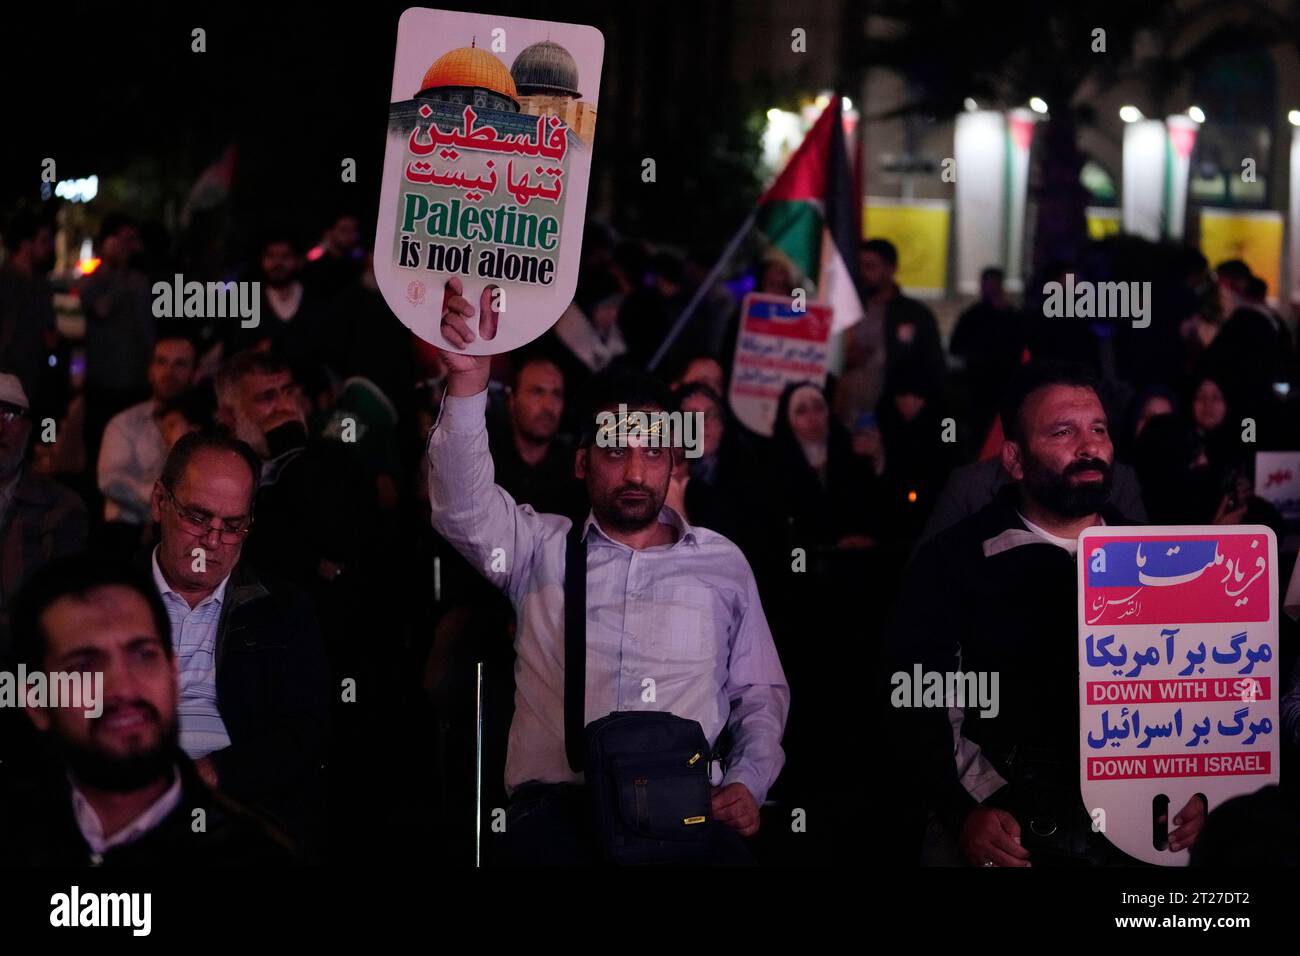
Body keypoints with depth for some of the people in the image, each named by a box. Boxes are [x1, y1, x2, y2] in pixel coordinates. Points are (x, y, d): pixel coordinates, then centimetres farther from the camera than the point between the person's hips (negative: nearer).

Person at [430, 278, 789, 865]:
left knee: (727, 855, -32)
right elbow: (464, 507, -5)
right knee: (543, 841, -36)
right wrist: (469, 380, -21)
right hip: (557, 800, -1)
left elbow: (760, 692, 22)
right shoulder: (541, 548, 15)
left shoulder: (722, 563, 19)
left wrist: (747, 783, 1)